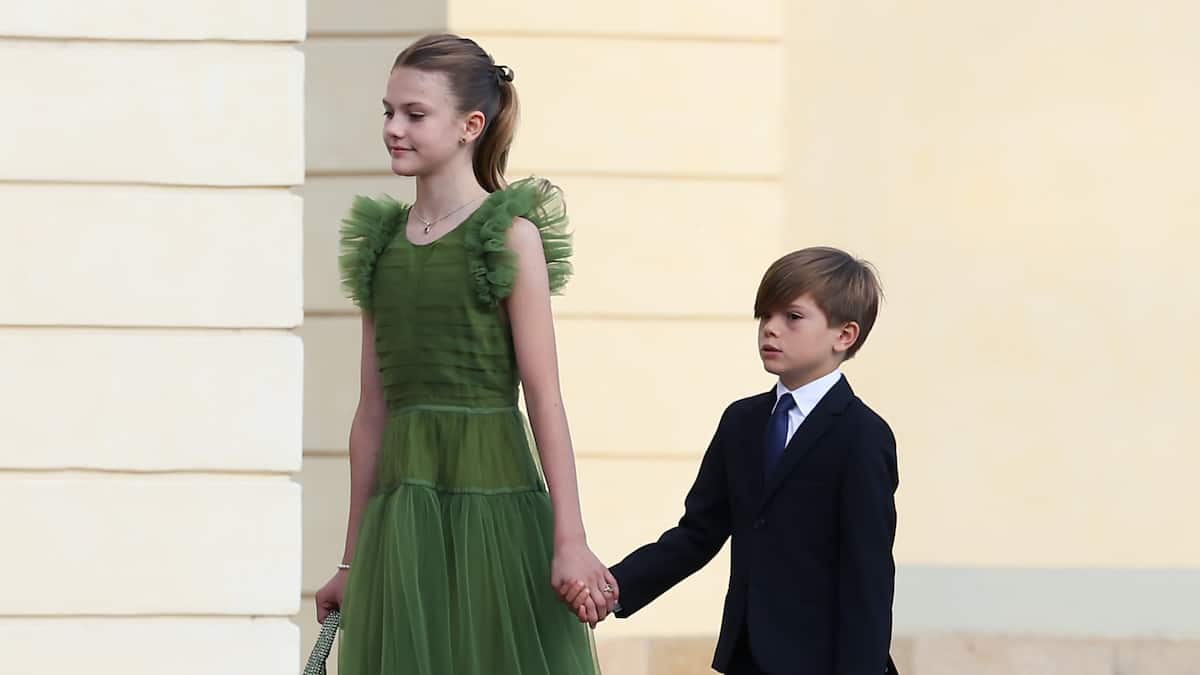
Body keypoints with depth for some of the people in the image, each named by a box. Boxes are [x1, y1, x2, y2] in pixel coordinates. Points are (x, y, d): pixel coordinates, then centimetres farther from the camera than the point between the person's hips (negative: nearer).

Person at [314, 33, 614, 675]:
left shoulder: (510, 235, -3)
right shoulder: (382, 242, 11)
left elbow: (545, 400, -8)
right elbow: (373, 411, 14)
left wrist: (571, 542, -14)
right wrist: (352, 560, 14)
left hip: (492, 503, -5)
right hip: (400, 518, 5)